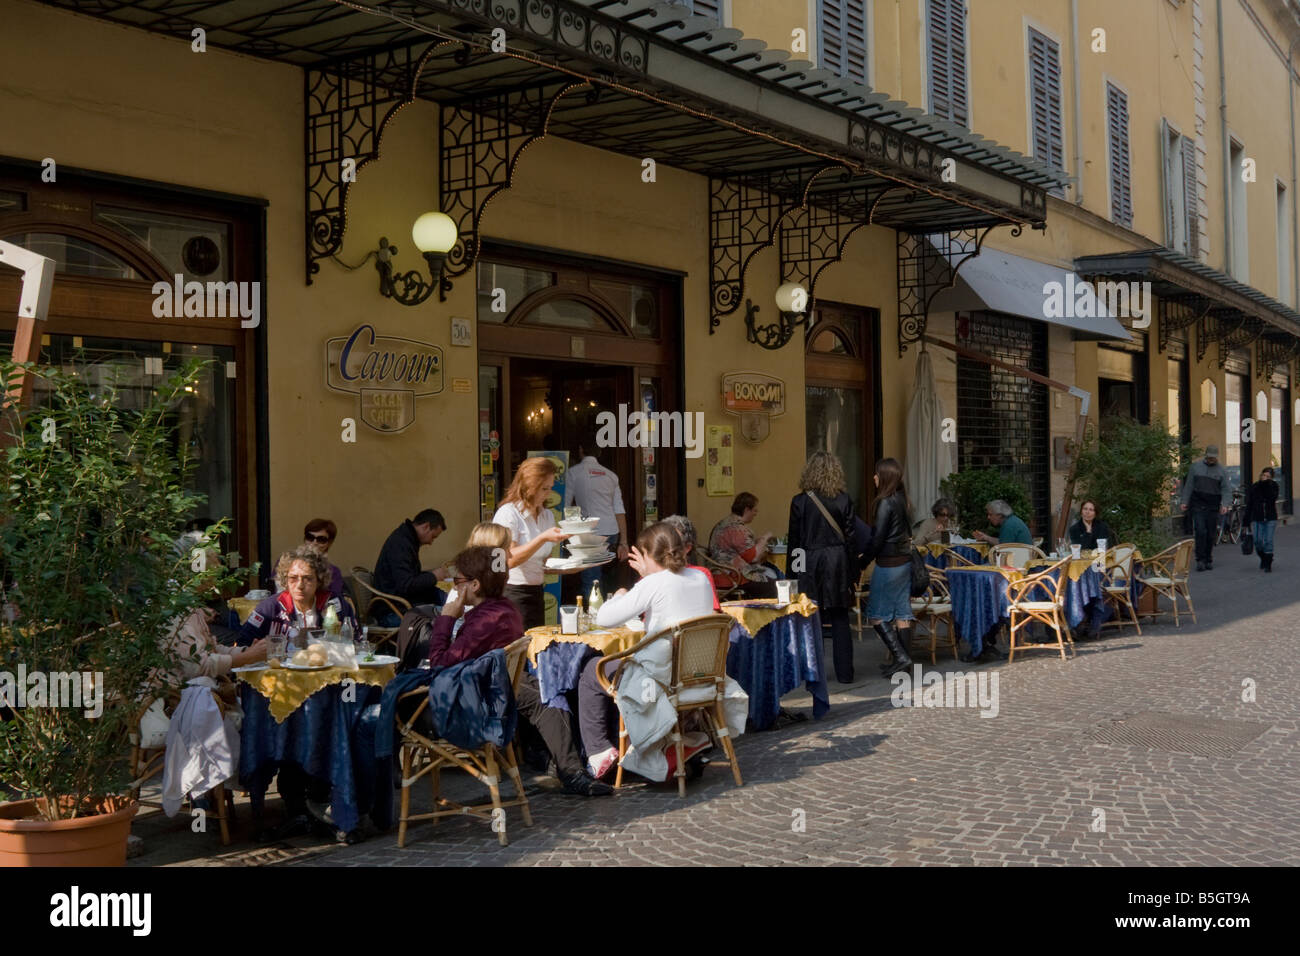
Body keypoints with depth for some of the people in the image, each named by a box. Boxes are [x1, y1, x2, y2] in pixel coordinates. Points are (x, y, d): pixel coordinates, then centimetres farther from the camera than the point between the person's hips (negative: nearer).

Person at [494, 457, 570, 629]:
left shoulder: (547, 516, 13)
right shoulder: (508, 514, -10)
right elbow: (509, 560, -21)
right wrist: (543, 538, -27)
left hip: (536, 594, 7)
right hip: (512, 594, -7)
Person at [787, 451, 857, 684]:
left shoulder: (799, 501, -5)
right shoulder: (844, 500, -1)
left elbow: (794, 540, -2)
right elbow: (850, 538, 1)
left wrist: (791, 572, 5)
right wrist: (853, 573, 7)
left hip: (810, 563, -2)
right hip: (838, 563, 2)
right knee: (840, 620, 8)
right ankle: (844, 672, 10)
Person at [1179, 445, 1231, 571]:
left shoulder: (1222, 471, 7)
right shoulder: (1195, 467, 8)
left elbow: (1227, 490, 1)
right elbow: (1188, 485, 11)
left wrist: (1224, 505, -13)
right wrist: (1185, 501, 5)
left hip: (1213, 507, 1)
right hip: (1198, 505, -1)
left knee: (1211, 535, 5)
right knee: (1200, 532, -12)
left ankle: (1209, 560, 17)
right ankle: (1200, 560, -9)